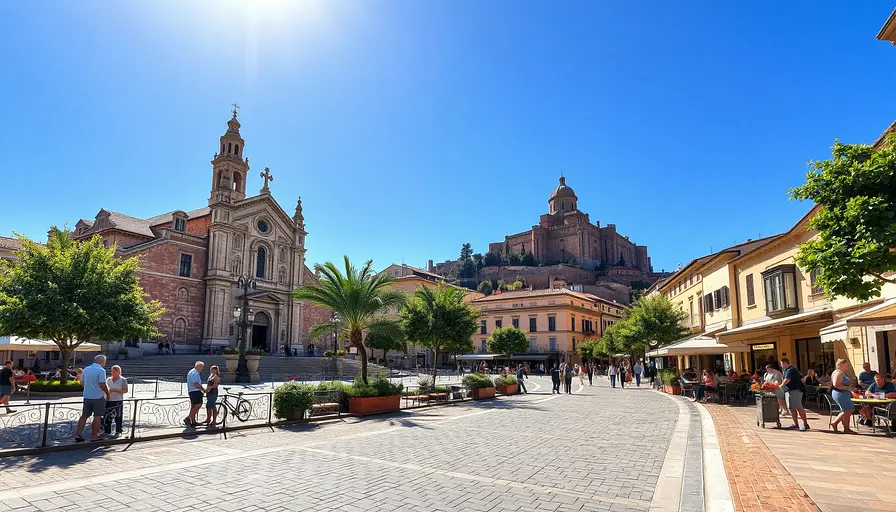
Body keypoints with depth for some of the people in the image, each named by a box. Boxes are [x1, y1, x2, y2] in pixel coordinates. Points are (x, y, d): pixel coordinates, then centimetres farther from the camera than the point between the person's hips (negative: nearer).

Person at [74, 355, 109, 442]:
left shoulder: (86, 369, 8)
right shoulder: (101, 370, -14)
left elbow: (82, 383, 14)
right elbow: (102, 385, -20)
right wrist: (108, 394, -7)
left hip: (87, 396, 6)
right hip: (98, 397, -6)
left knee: (84, 416, 13)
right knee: (97, 417, 3)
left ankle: (77, 434, 8)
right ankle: (94, 436, 8)